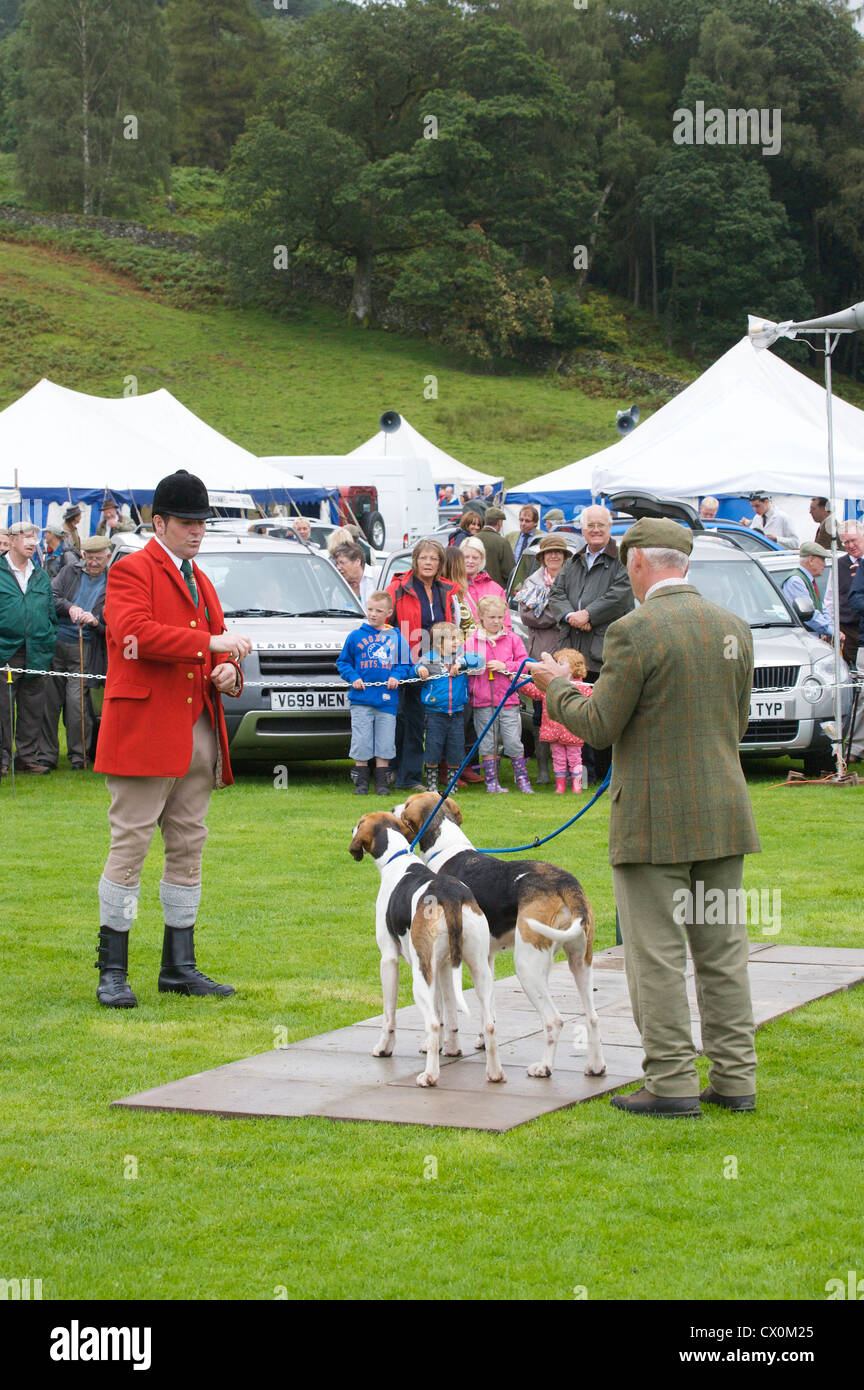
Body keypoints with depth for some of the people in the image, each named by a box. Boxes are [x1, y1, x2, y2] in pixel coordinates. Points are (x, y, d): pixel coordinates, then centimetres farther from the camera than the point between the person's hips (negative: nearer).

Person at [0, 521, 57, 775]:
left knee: (33, 708, 7)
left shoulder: (41, 577, 15)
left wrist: (49, 645, 12)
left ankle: (28, 755, 15)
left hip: (36, 653, 4)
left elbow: (51, 613, 20)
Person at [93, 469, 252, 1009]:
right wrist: (209, 643, -24)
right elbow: (137, 632, -21)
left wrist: (229, 672, 1)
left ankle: (180, 967, 16)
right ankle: (112, 971, -3)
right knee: (130, 846, -7)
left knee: (189, 849, 9)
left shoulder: (200, 580, 22)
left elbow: (216, 651, 25)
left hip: (199, 732, 8)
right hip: (144, 730, -8)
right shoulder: (132, 570, -4)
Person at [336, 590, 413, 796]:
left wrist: (397, 676, -5)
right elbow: (343, 662, 10)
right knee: (361, 742, -1)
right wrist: (353, 678, -6)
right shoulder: (355, 636, 5)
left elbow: (406, 664, 13)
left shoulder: (397, 638, 8)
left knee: (385, 744, 4)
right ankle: (361, 782, 9)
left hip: (387, 700, 1)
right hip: (361, 699, -1)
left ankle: (382, 783, 12)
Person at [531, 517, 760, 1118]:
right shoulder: (734, 628, 6)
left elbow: (600, 726, -11)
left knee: (657, 955, 0)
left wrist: (557, 688, 7)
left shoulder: (634, 631, -14)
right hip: (723, 812, 6)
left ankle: (672, 1083, 2)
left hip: (655, 820, -6)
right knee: (722, 948, 11)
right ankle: (735, 1078, 15)